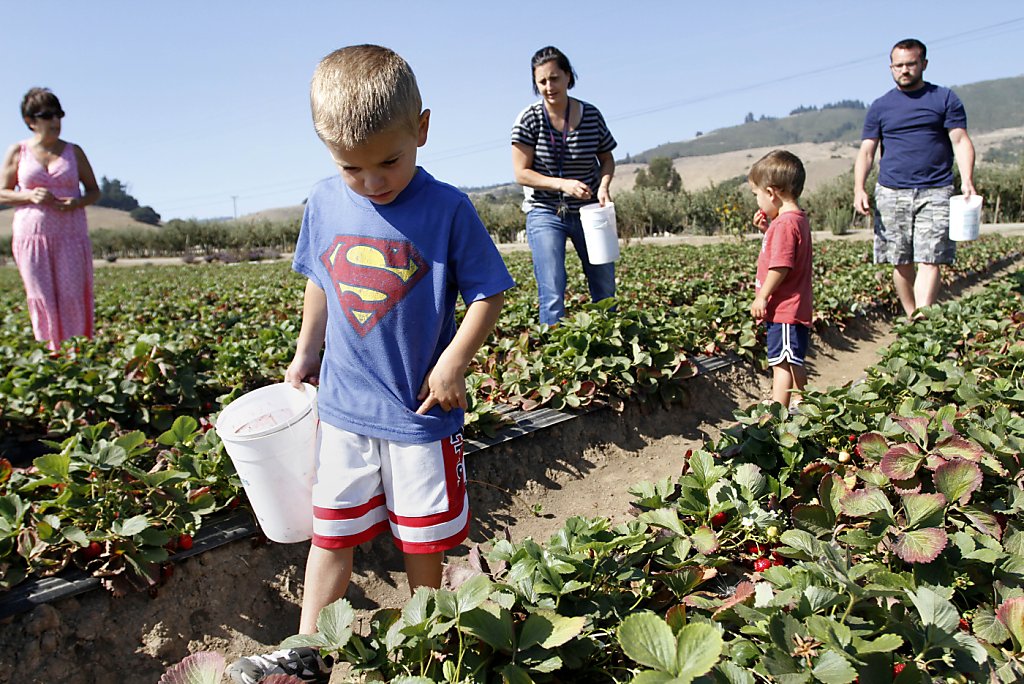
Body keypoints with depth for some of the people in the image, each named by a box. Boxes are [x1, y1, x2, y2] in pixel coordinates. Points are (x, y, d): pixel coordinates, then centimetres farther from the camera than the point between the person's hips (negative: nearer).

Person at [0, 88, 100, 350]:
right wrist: (30, 195, -12)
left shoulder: (73, 152, 8)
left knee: (72, 298, -4)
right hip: (31, 234, 0)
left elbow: (94, 191, 13)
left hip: (70, 234, 1)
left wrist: (76, 203, -9)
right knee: (42, 299, -2)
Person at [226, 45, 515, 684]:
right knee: (331, 531, 14)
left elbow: (488, 292, -9)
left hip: (421, 410, -3)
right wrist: (306, 353, 14)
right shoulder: (325, 203, -2)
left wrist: (454, 361, -19)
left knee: (423, 537, 14)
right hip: (343, 408, 3)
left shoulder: (447, 208, -14)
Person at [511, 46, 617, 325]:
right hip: (545, 214, -3)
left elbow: (607, 158, 10)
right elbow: (521, 173, -11)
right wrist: (563, 184, -23)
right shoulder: (529, 119, -9)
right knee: (552, 296, -9)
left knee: (605, 290, 10)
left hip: (588, 212, 3)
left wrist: (604, 185, -11)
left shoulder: (591, 115, -3)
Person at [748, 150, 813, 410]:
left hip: (784, 310, -11)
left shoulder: (784, 223, -19)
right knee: (794, 362, 21)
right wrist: (766, 229, 11)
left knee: (782, 363, -9)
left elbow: (780, 266, -24)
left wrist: (762, 297, -16)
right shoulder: (797, 218, 13)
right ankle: (798, 405, 33)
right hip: (795, 308, 11)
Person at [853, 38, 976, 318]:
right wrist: (859, 188, -9)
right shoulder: (880, 107, 12)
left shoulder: (945, 99, 8)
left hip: (935, 192, -2)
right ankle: (911, 318, 16)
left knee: (930, 261, -11)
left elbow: (961, 141, 1)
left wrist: (967, 181, -15)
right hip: (891, 193, 2)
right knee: (901, 263, 4)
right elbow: (866, 152, 8)